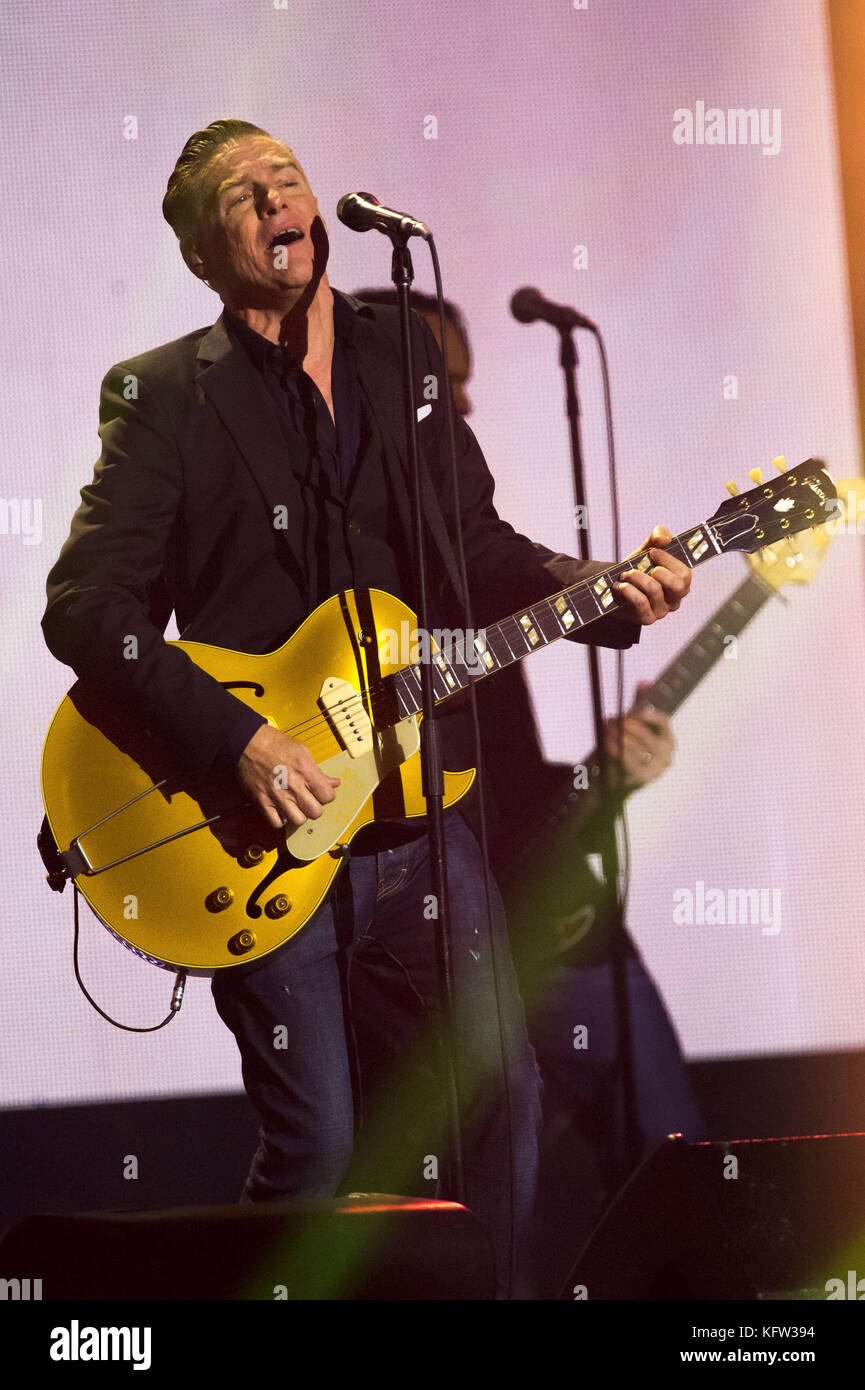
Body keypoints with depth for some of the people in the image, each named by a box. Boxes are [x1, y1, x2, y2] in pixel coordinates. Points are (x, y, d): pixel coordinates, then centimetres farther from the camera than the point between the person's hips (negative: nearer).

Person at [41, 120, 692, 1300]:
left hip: (415, 800, 5)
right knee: (316, 1144, -2)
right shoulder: (165, 395, -5)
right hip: (266, 828, -4)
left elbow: (479, 549, 16)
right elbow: (86, 608, -11)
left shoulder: (404, 351, 10)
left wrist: (608, 597, -1)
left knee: (507, 1088, 8)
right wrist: (238, 739, -20)